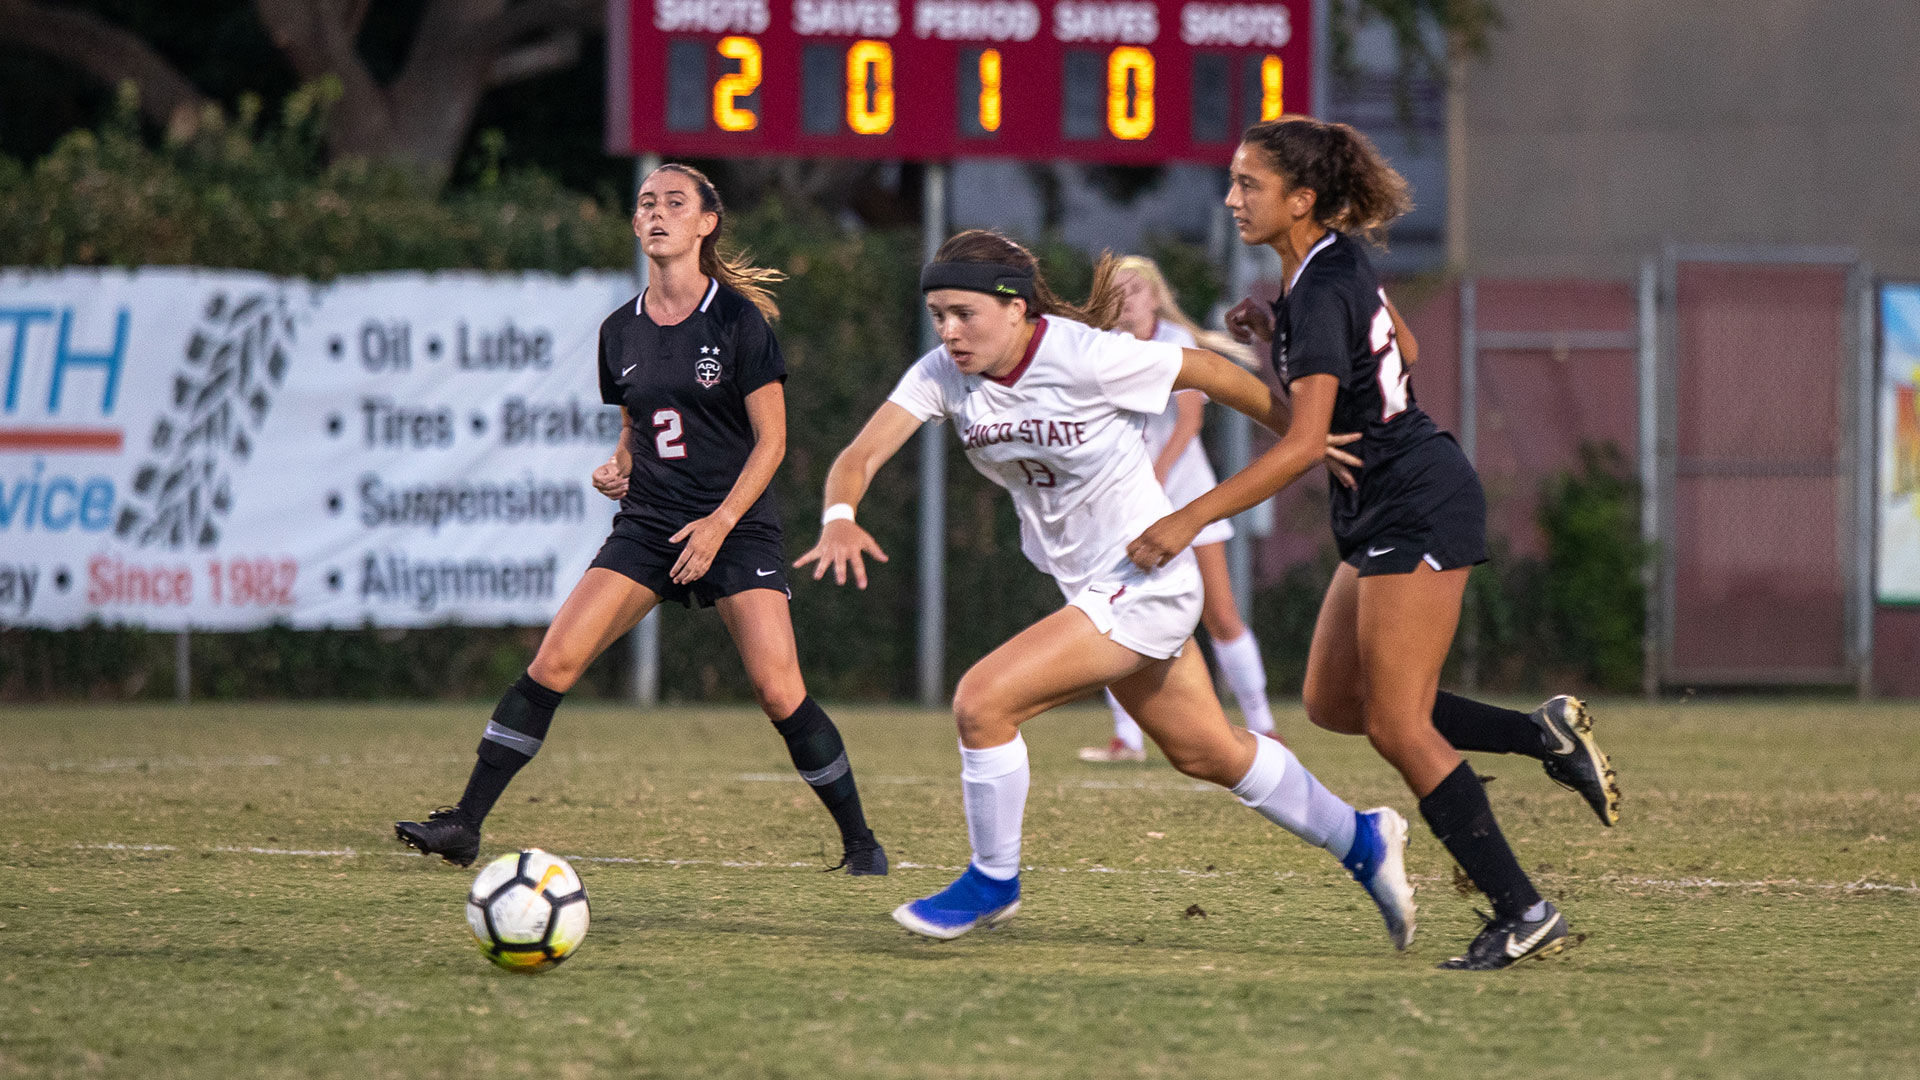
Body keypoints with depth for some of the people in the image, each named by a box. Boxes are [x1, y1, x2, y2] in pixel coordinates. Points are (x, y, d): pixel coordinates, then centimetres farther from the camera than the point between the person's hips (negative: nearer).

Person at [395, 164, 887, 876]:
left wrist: (719, 522, -16)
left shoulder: (738, 320, -7)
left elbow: (770, 439, -6)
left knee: (778, 691, -14)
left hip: (737, 527, -4)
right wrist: (616, 468, -1)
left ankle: (859, 841, 3)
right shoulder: (620, 331, 8)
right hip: (647, 524, 4)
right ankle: (464, 824, -7)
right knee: (553, 662, -10)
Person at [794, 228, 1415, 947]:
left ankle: (993, 881, 3)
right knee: (1208, 755, 20)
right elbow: (861, 455, -15)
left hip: (1143, 583, -8)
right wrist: (839, 518, -38)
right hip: (1089, 588, 8)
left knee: (981, 701, -18)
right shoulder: (943, 374, -7)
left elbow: (1204, 371, -10)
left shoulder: (1084, 357, -23)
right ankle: (1362, 841, 38)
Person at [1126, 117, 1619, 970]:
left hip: (1418, 507, -10)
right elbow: (1400, 345, 24)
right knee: (1333, 702, 12)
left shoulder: (1321, 293, -22)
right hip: (1385, 513, 10)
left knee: (1397, 725, -8)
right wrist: (1276, 333, 13)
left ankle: (1522, 913, -3)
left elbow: (1305, 442, -30)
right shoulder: (1338, 261, 6)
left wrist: (1191, 518, -33)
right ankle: (1544, 734, 15)